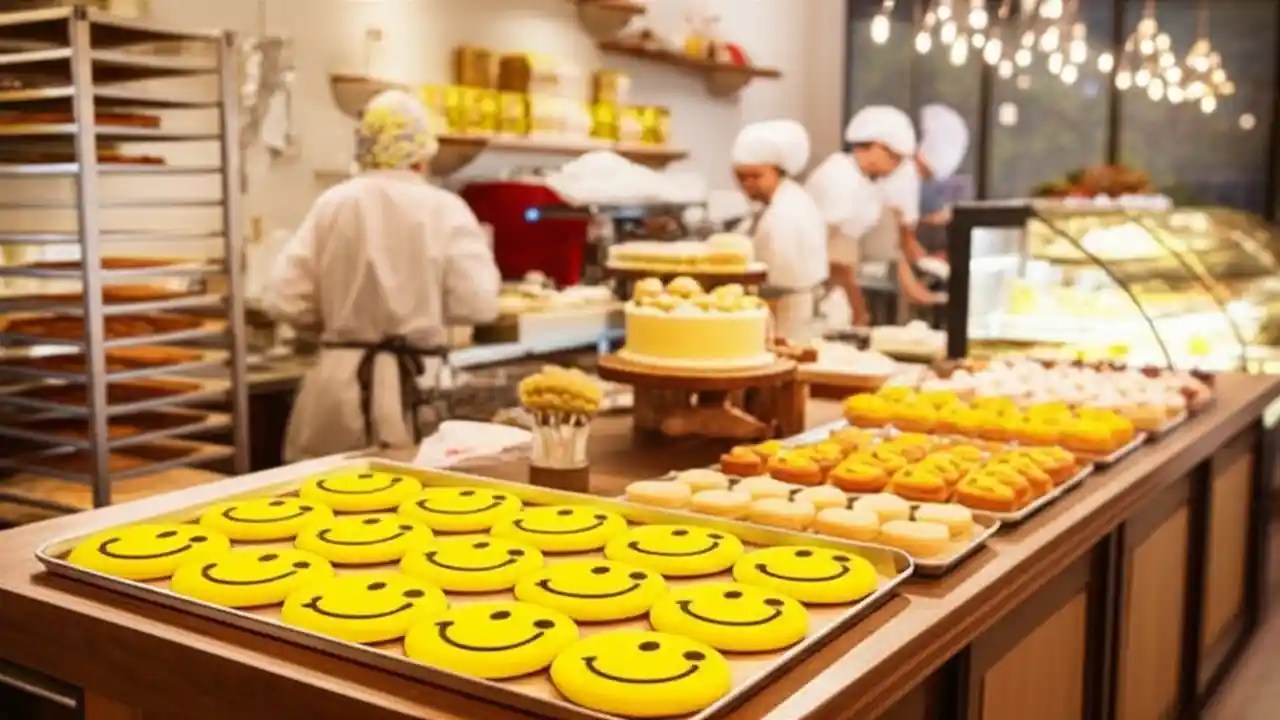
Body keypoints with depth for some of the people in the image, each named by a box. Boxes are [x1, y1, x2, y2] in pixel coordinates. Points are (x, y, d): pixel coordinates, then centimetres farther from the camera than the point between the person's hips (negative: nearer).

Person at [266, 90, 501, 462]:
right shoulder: (444, 209, -5)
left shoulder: (331, 203, 1)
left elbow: (284, 301, -1)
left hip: (337, 376, 2)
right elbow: (476, 304, -9)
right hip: (413, 382, -2)